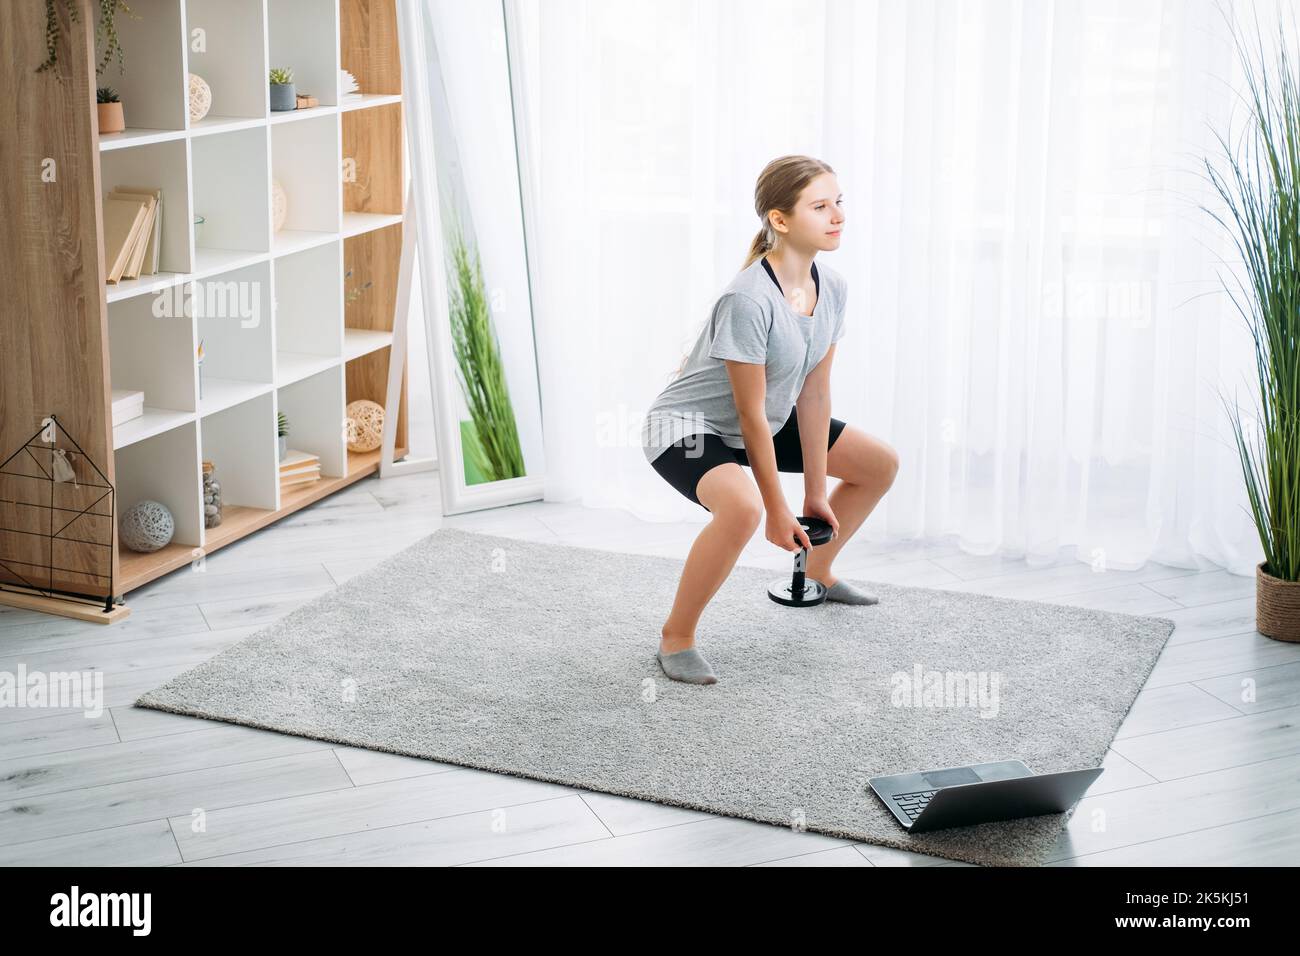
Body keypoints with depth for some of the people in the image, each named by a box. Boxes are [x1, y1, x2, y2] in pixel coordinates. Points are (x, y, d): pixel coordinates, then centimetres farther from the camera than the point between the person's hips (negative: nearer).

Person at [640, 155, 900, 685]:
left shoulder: (832, 288, -8)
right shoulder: (748, 299, -32)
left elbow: (814, 393, -4)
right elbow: (751, 414, -26)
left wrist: (815, 493, -2)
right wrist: (777, 510, -18)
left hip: (767, 423, 9)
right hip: (688, 424, -9)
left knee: (881, 464, 13)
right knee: (742, 507, -39)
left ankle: (818, 571, 35)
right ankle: (676, 636, -18)